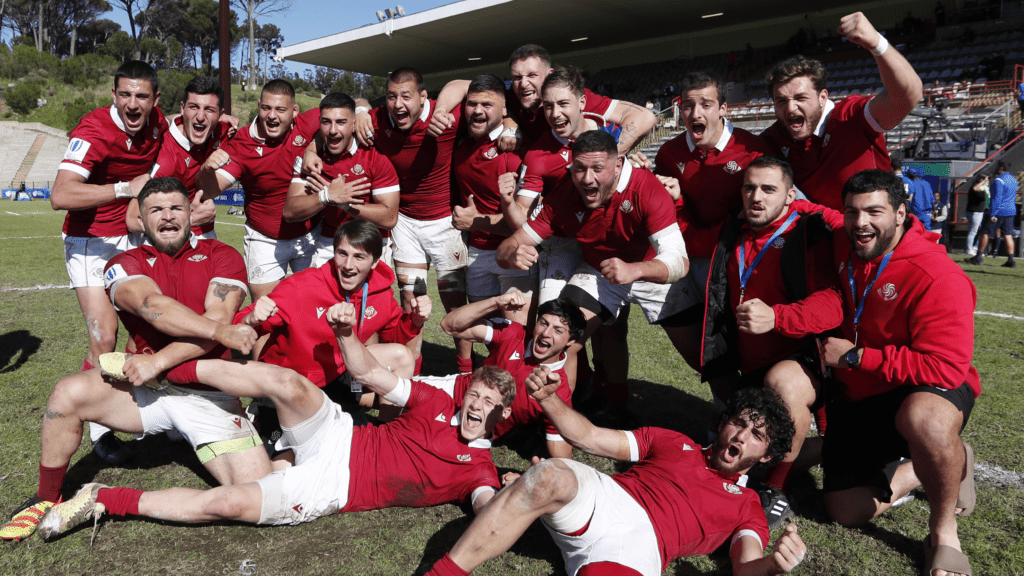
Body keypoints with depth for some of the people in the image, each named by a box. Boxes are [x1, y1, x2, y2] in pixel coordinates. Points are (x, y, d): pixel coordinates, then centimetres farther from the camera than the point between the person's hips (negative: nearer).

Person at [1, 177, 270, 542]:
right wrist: (220, 331, -30)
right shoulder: (125, 264, 4)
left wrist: (158, 362, -19)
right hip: (146, 388, 2)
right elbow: (151, 305, -19)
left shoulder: (222, 256, 3)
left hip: (209, 396, -2)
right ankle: (46, 499, 4)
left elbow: (216, 318, -11)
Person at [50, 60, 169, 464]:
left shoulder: (157, 124, -5)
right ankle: (100, 429, 5)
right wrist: (126, 189, -39)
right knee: (104, 337, -11)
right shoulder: (94, 131, -24)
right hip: (90, 242, -6)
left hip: (132, 237, 6)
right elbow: (60, 196, -38)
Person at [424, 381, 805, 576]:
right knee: (550, 475, -33)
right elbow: (589, 438, 20)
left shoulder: (746, 507, 24)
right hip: (602, 501, 3)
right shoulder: (673, 443, 29)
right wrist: (548, 399, 2)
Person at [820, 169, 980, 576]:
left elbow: (945, 368, -29)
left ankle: (943, 530, -16)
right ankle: (914, 472, 29)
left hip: (930, 391, -6)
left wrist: (855, 356, -24)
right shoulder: (843, 246, -4)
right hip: (857, 397, 6)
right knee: (846, 513, 3)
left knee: (926, 420, -44)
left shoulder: (937, 276, -24)